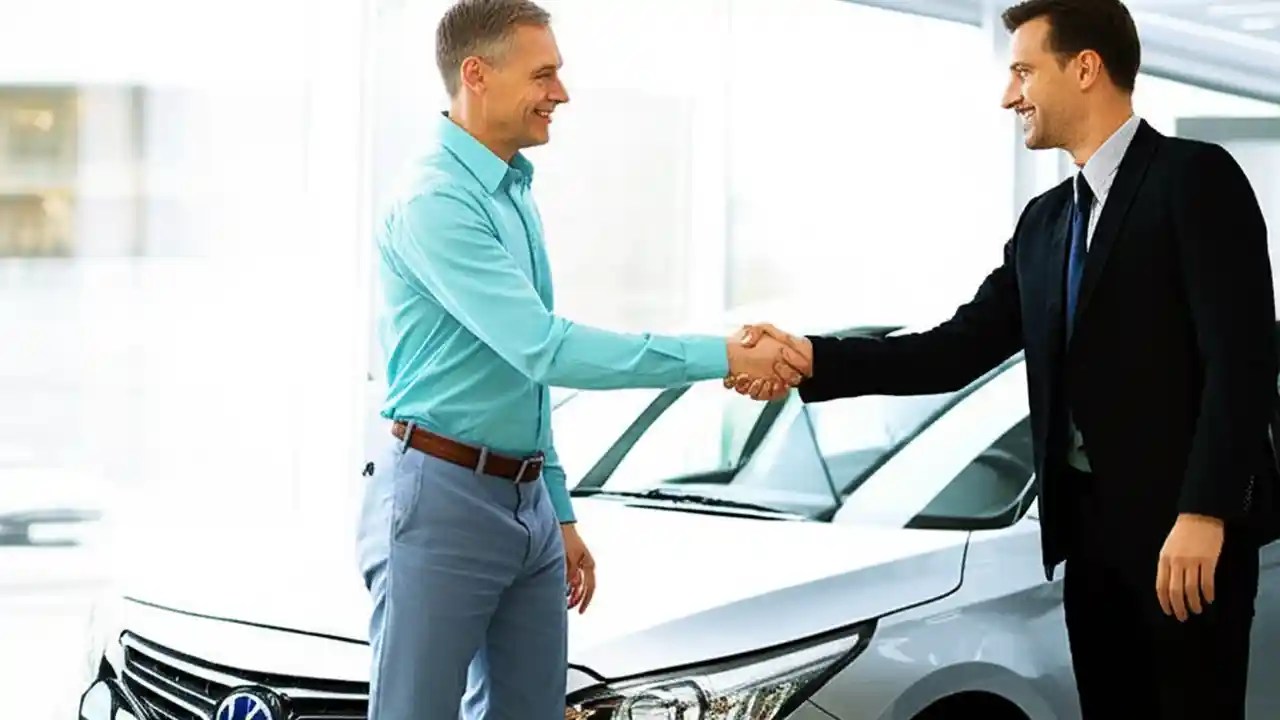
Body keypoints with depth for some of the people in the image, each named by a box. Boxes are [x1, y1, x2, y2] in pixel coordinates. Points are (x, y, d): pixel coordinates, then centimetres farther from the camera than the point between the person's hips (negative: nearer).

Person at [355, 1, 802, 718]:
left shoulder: (516, 195, 14)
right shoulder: (436, 203, -16)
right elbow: (544, 350, -24)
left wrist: (559, 512, 19)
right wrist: (719, 357, -23)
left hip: (525, 503, 9)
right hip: (440, 502, -9)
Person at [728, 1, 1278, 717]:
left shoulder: (1195, 177, -8)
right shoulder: (1045, 221, 17)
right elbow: (963, 348, 10)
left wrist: (1204, 513, -23)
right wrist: (816, 359, -2)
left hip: (1187, 525, -8)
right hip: (1092, 525, 8)